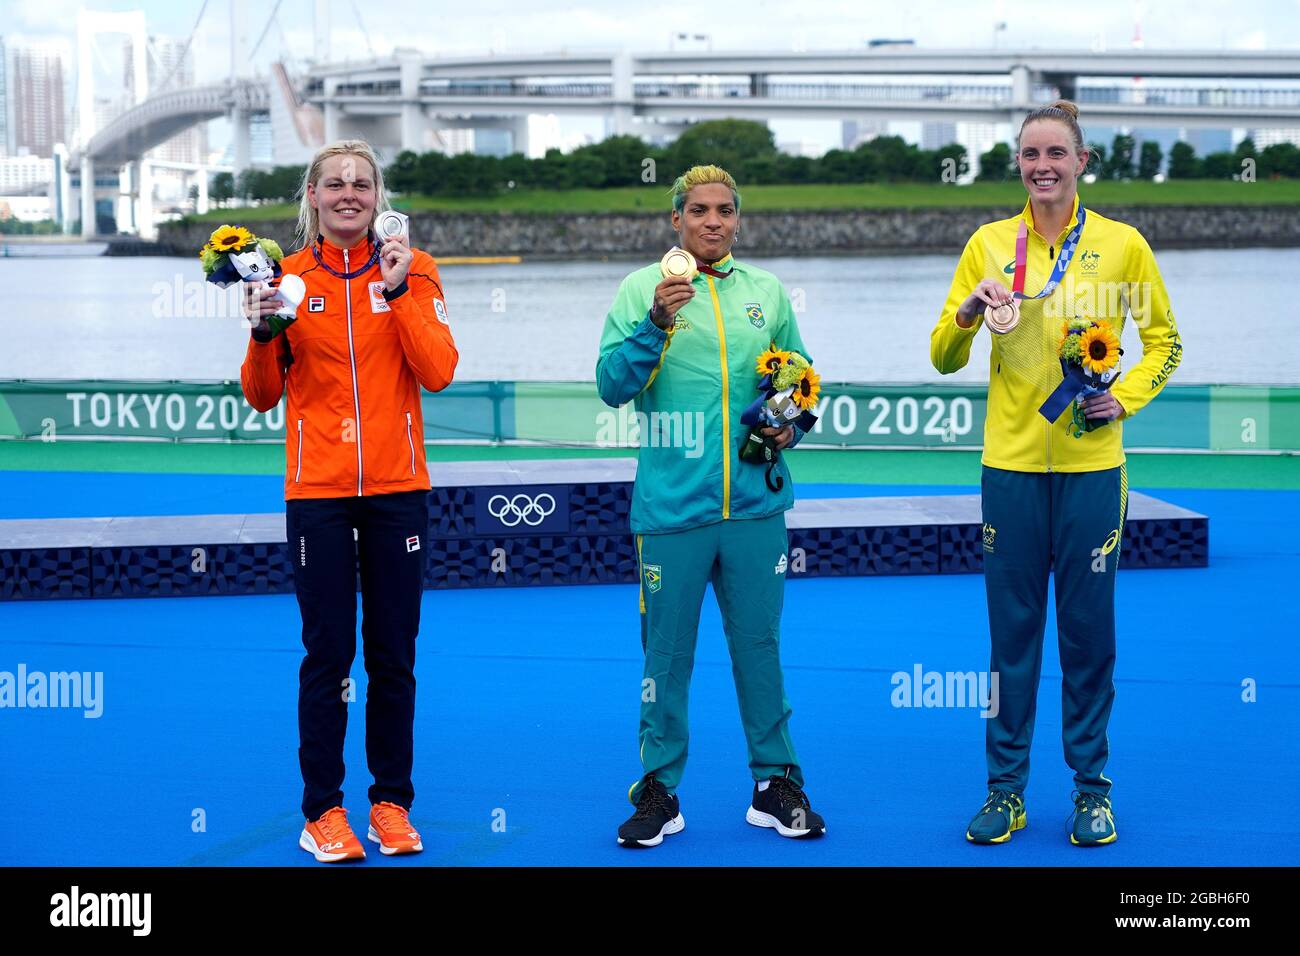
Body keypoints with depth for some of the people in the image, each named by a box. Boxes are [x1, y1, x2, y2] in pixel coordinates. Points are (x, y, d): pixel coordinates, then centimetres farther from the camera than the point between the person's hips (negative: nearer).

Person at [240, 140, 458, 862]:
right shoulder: (290, 276, 4)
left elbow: (439, 371, -9)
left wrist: (398, 291, -15)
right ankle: (323, 811, 9)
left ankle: (391, 803, 18)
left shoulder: (412, 271, 3)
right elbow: (262, 396, 5)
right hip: (318, 491, 0)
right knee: (327, 653, -1)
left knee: (393, 655, 6)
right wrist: (263, 333, -12)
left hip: (397, 489, 1)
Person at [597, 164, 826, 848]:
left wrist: (792, 426, -2)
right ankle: (658, 791, 15)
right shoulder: (641, 290, 2)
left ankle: (775, 784, 19)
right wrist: (656, 323, -20)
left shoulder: (767, 292, 11)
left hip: (755, 504, 2)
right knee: (667, 651, 3)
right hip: (671, 506, -2)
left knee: (758, 644, 8)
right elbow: (612, 387, -7)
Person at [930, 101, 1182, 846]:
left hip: (1091, 462, -1)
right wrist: (968, 312, -14)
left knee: (1088, 629, 4)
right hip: (1011, 461, 1)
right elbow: (944, 359, 6)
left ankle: (1092, 788, 17)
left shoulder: (1122, 244, 1)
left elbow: (1165, 342, 9)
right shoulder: (990, 244, 5)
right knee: (1012, 629, 5)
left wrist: (1126, 397, -8)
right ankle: (1006, 789, 15)